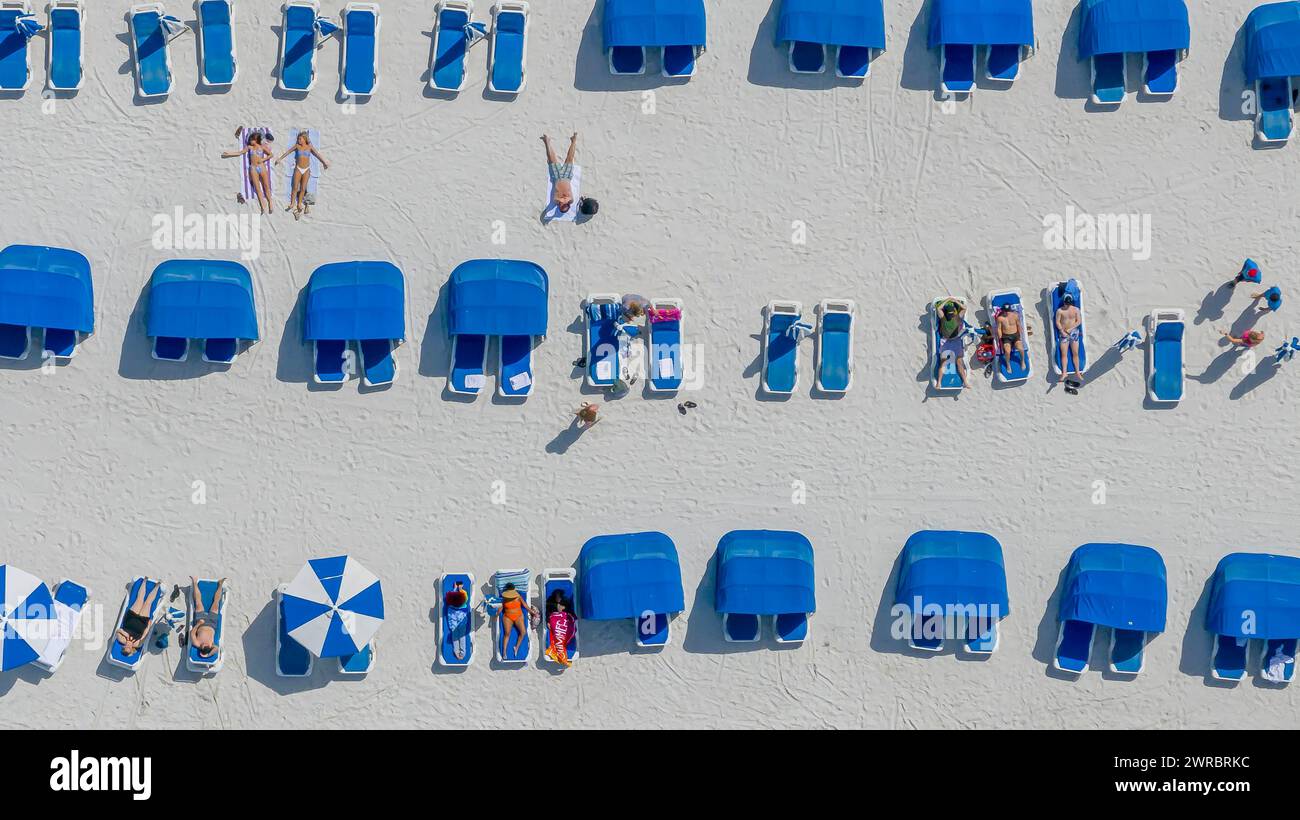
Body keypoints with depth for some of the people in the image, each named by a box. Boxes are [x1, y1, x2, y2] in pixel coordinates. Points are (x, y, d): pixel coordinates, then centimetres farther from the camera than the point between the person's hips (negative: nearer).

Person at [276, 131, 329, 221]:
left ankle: (299, 204, 14)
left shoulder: (310, 147, 2)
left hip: (306, 170, 1)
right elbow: (287, 152, 5)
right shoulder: (297, 146, 1)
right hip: (298, 169, -1)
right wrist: (279, 158, 5)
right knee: (295, 187, -5)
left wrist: (325, 162, -7)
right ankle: (292, 204, 1)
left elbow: (317, 155, 0)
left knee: (303, 188, 3)